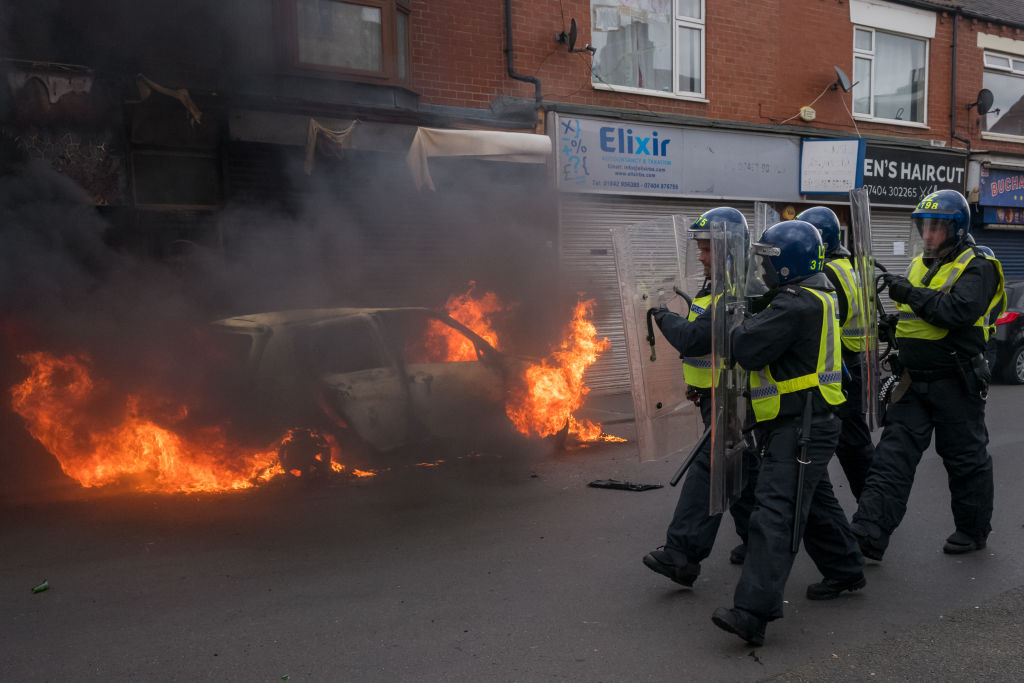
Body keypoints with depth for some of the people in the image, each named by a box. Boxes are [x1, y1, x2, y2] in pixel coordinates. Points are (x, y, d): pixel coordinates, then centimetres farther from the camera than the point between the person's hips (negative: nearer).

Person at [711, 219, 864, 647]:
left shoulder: (796, 306, -20)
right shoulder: (815, 297, 15)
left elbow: (747, 350, -23)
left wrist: (743, 325, -5)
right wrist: (755, 323, 5)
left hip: (802, 429, -11)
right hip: (804, 424, 11)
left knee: (775, 514, -14)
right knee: (815, 502, 24)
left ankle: (752, 612, -16)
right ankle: (844, 571, 42)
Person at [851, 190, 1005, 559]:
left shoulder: (977, 267, -8)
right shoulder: (920, 265, 14)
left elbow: (961, 311, -27)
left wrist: (913, 294, -24)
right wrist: (895, 324, 8)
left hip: (955, 383, -6)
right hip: (914, 381, 6)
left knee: (966, 459, 10)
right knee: (892, 456, -2)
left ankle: (973, 530, 30)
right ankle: (868, 535, -6)